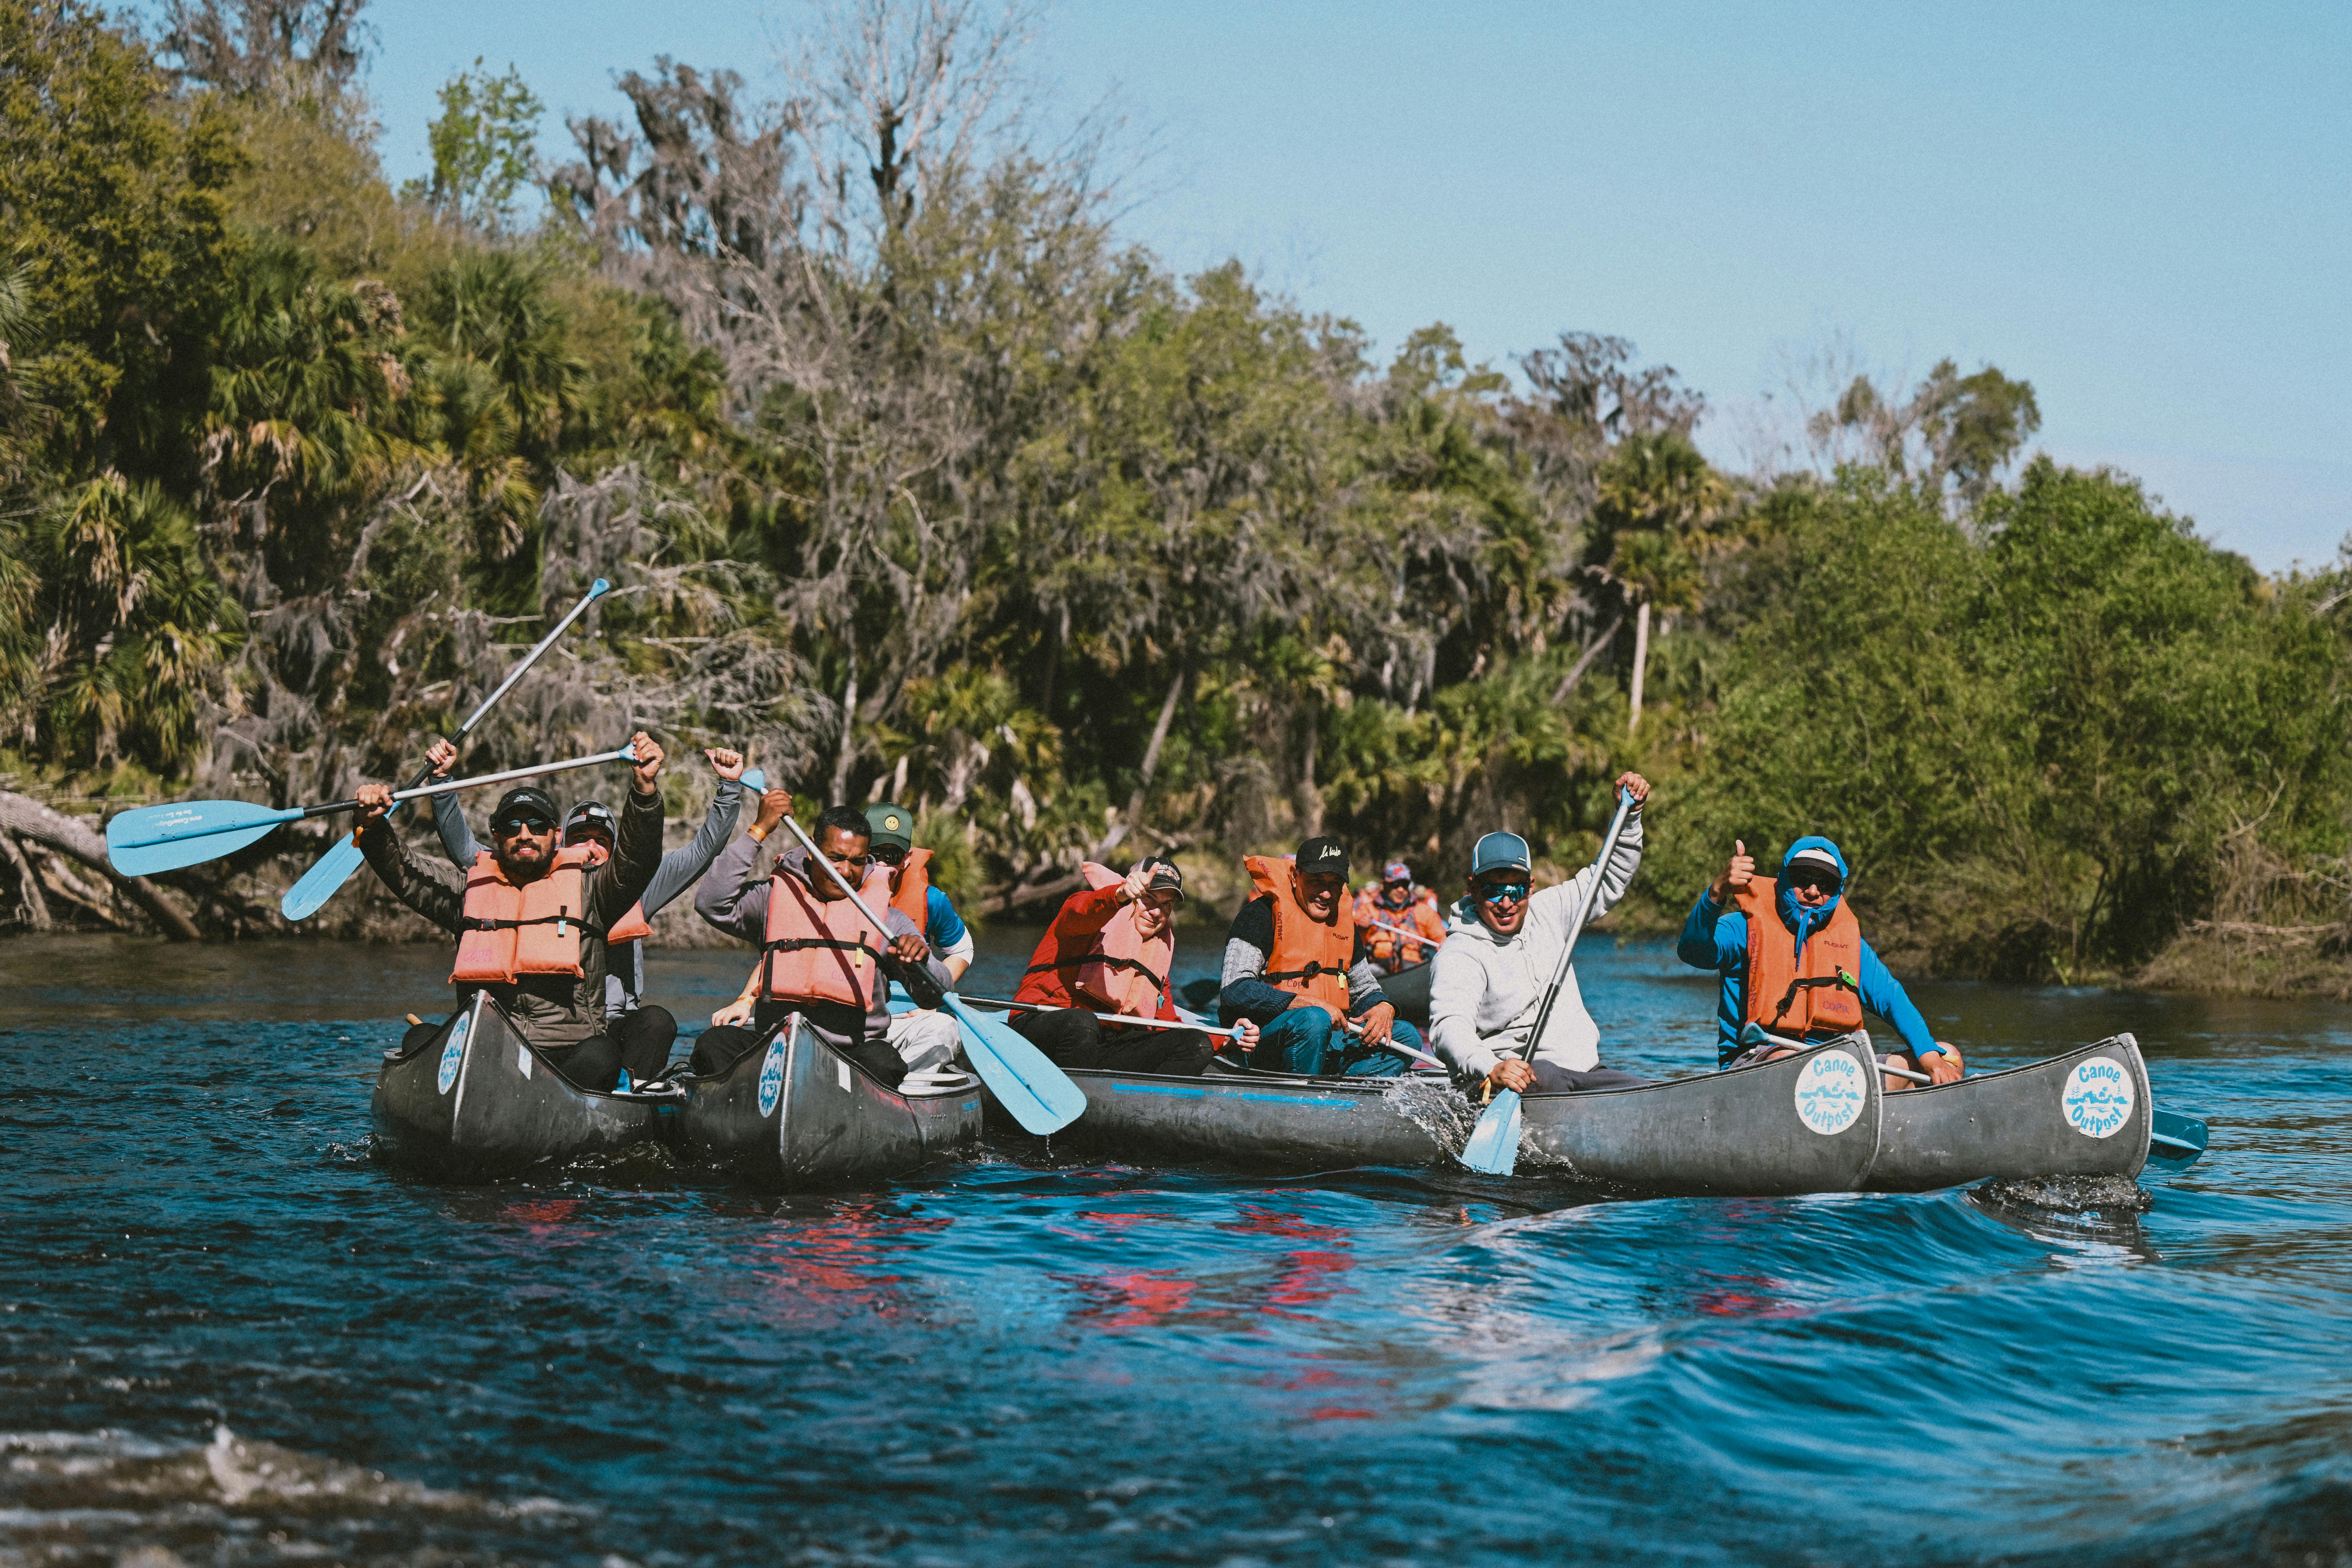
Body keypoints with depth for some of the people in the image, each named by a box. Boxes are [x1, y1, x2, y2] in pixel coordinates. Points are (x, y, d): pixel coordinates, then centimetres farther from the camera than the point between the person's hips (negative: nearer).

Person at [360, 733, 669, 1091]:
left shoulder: (585, 887, 12)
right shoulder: (472, 890, 19)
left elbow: (637, 860, -4)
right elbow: (403, 874, 13)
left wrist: (644, 787, -20)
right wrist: (373, 825, -6)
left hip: (567, 1055, -2)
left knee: (600, 1055, -34)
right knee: (421, 1038, -25)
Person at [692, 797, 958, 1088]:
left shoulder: (888, 919, 15)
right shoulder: (775, 897, 14)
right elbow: (711, 903, -4)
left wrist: (919, 961, -21)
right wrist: (759, 830, -2)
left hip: (854, 1046, 0)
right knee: (712, 1047, -30)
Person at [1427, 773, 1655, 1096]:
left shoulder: (1546, 913, 13)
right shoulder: (1460, 955, -10)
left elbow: (1611, 879, 26)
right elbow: (1449, 1026, -26)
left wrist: (1630, 813, 11)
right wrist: (1491, 1069, -47)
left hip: (1584, 1071, 7)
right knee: (1546, 1078, -40)